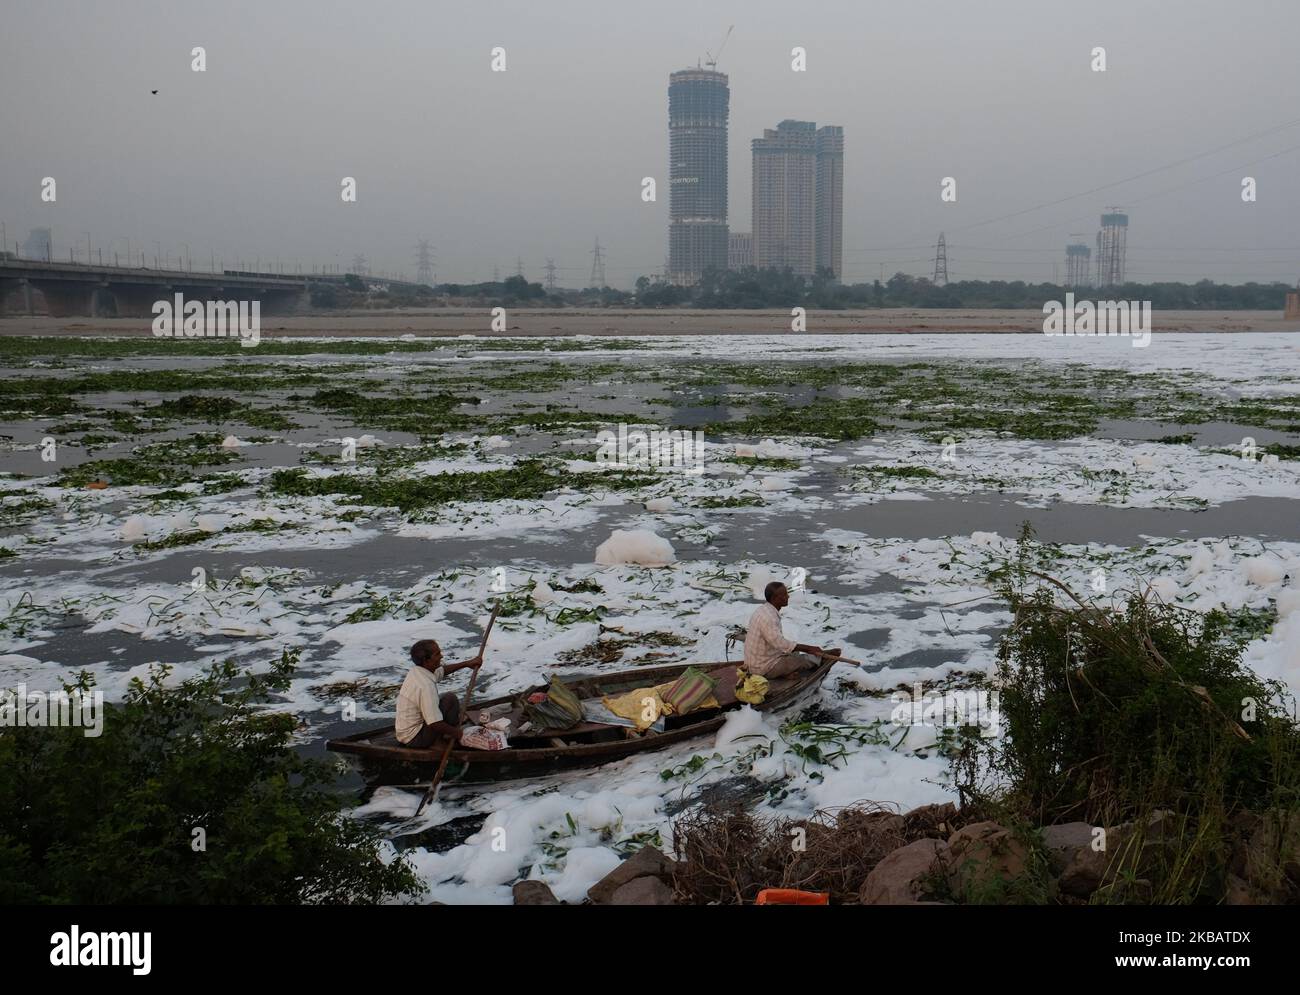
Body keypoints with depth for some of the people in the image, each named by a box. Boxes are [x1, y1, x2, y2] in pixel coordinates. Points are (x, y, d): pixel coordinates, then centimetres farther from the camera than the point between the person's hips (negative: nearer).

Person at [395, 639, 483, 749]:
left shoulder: (416, 671, -1)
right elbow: (435, 724, -30)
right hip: (415, 739, -10)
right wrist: (456, 732, -13)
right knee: (450, 700, -11)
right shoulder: (426, 686, -30)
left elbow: (443, 670, 22)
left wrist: (467, 663, 18)